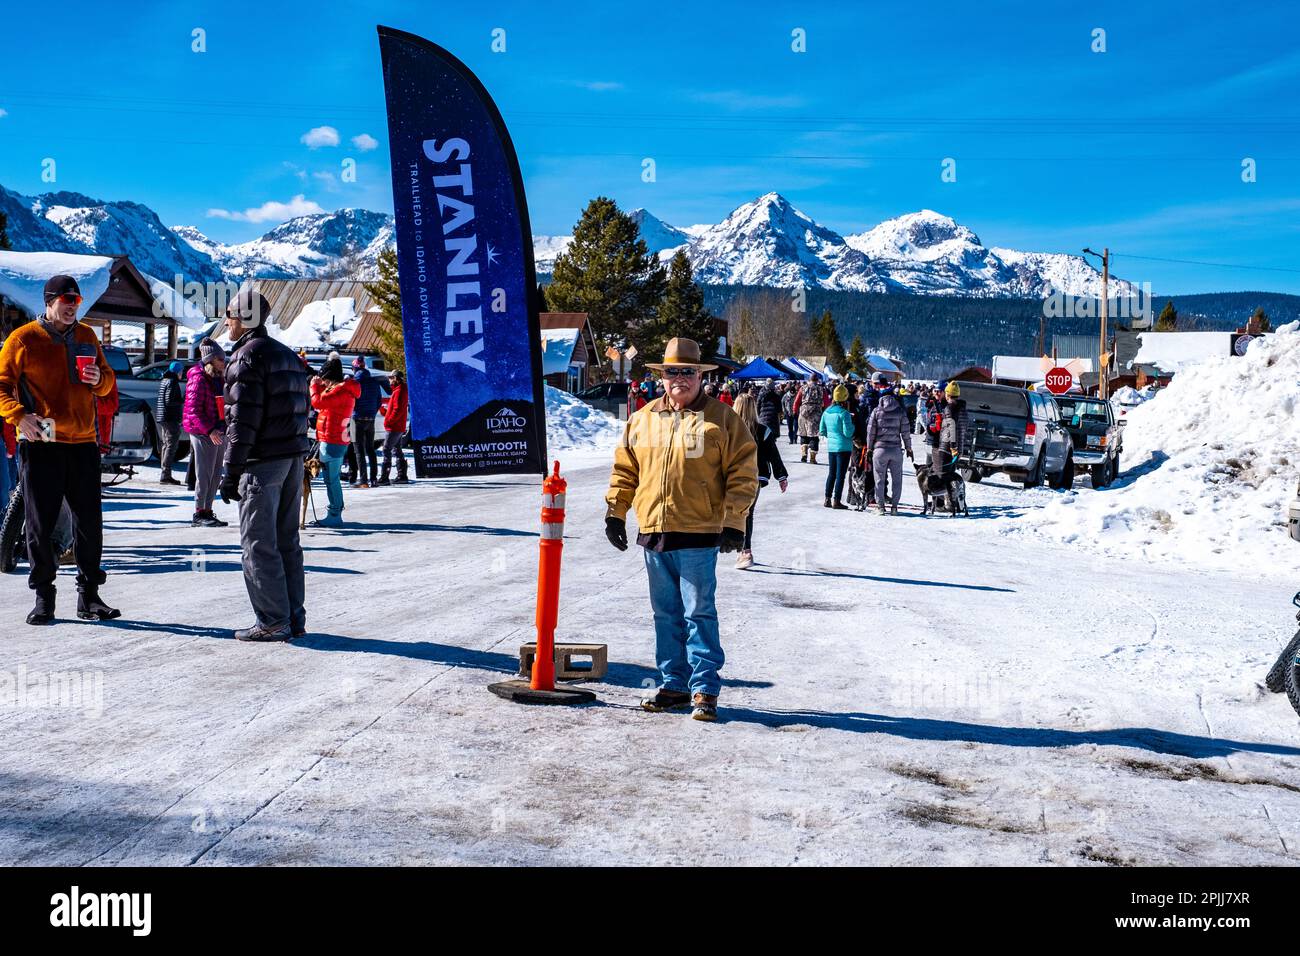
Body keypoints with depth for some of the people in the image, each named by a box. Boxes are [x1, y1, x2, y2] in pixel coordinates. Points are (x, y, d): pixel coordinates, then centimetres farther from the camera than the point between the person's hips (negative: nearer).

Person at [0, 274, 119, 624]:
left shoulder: (86, 337, 13)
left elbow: (108, 382, 19)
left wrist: (99, 379, -4)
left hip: (83, 442, 4)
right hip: (40, 443, -4)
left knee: (90, 523, 5)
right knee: (40, 524, 1)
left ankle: (89, 596, 14)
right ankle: (43, 596, 11)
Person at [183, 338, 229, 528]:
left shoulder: (219, 379, 16)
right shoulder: (198, 379, -11)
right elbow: (193, 410, -17)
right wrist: (209, 430, -24)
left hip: (219, 433, 9)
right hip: (203, 434, -8)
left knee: (215, 476, 11)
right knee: (204, 475, -5)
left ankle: (207, 512, 18)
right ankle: (199, 514, 1)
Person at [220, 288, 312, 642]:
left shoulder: (248, 355, -10)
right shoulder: (288, 355, 18)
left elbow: (244, 419, -16)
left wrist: (232, 473, -14)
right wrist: (296, 457, 19)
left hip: (262, 463, -9)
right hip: (293, 460, 9)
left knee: (258, 544, -4)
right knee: (287, 541, 12)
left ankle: (273, 622, -3)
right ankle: (294, 618, 14)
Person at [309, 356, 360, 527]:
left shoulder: (341, 390, -16)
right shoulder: (343, 389, 17)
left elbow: (317, 402, -23)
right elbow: (324, 402, 25)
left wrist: (315, 386, -6)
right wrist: (320, 387, 12)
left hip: (332, 442, -11)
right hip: (338, 441, 11)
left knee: (331, 479, -8)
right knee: (333, 479, 16)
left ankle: (334, 516, -6)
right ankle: (335, 513, 22)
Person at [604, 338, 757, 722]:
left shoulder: (722, 419, -2)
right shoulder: (642, 420, 11)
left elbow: (742, 474, -4)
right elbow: (625, 470, 19)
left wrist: (733, 523, -9)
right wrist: (615, 513, 15)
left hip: (698, 535, -5)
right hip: (653, 533, 5)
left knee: (699, 614, -4)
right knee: (666, 615, 12)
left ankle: (704, 690, 4)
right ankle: (673, 685, 22)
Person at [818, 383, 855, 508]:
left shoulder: (826, 412, 4)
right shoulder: (844, 413, -16)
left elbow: (822, 431, 9)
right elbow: (848, 432, -18)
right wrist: (852, 425, -1)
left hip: (831, 446, 6)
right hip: (843, 447, -6)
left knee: (831, 473, 16)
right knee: (840, 474, 0)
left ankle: (828, 499, 18)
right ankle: (836, 501, 1)